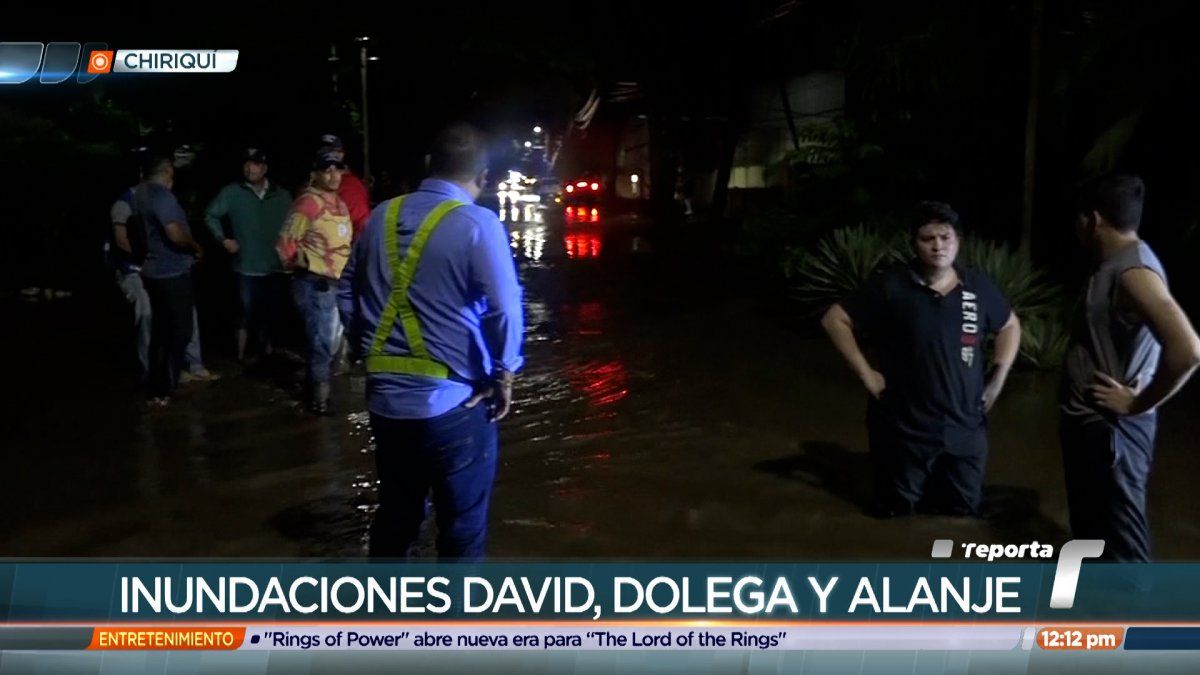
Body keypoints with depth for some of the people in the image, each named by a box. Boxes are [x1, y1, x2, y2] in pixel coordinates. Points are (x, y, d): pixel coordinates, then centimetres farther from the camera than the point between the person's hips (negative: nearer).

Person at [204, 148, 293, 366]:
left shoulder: (282, 196, 5)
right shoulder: (232, 192, -2)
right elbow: (211, 215, 7)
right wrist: (223, 239, -2)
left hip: (277, 267, 2)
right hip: (248, 267, -2)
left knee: (272, 313, 10)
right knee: (247, 313, 3)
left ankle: (268, 350, 26)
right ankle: (243, 353, 15)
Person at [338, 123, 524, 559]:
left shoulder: (382, 217, 5)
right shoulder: (477, 225, -12)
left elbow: (347, 292, 13)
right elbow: (504, 308, -19)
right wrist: (504, 376, -5)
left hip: (385, 398, 6)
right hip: (453, 402, -6)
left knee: (395, 516, 22)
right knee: (462, 527, 9)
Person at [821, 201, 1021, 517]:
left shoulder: (978, 287, -1)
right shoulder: (890, 286, -11)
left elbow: (1010, 326, 17)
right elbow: (835, 319, -7)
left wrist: (998, 378, 7)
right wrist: (866, 374, -10)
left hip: (964, 429, 3)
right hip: (904, 428, -3)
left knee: (965, 510, 15)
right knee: (896, 511, 12)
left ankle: (931, 488, 43)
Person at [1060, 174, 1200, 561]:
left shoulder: (1133, 271, -22)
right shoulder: (1113, 264, 9)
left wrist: (1139, 404, -20)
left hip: (1111, 427, -10)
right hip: (1089, 420, 10)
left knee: (1118, 528, 0)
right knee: (1089, 516, 22)